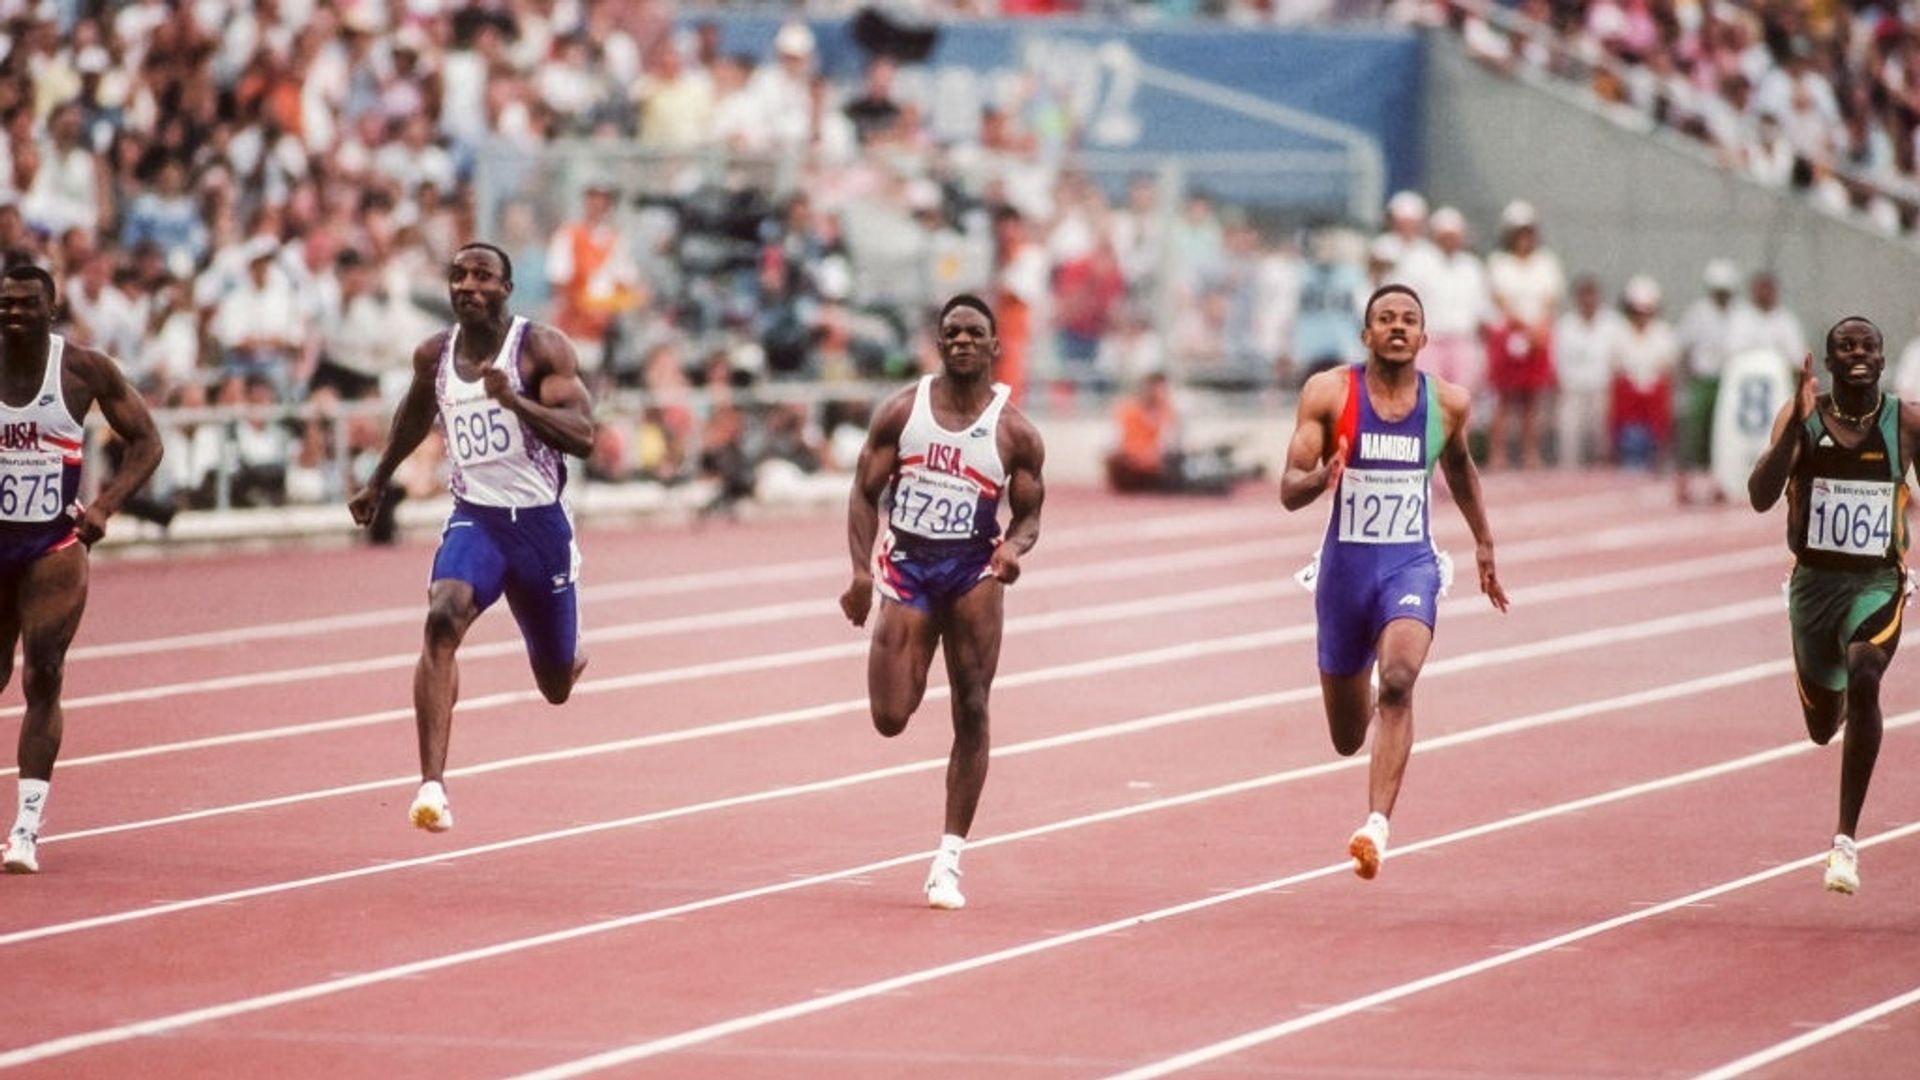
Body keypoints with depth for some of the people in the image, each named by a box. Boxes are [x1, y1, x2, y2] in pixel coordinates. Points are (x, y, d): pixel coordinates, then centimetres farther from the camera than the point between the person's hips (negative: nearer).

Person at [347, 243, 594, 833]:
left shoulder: (541, 348, -12)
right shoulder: (434, 355, 2)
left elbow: (583, 436, -21)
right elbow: (415, 414, 24)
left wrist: (513, 400, -34)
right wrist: (379, 481, 33)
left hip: (540, 522, -2)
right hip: (473, 519, 2)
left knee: (556, 685, 13)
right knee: (443, 620, -30)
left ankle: (569, 661, 55)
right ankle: (432, 785, -34)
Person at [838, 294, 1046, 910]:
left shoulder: (1014, 432, -3)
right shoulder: (903, 412, -2)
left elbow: (1028, 515, 4)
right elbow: (865, 493, 1)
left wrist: (1014, 549, -19)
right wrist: (861, 571, -11)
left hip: (973, 570, 0)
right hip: (906, 563, 0)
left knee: (971, 714, -4)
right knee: (890, 719, -7)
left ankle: (950, 859, 2)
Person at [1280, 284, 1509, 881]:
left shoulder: (1448, 402, -1)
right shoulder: (1329, 394, -8)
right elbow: (1289, 491, -9)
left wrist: (1483, 541, 26)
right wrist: (1321, 478, -31)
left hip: (1410, 566, 0)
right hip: (1345, 564, 0)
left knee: (1398, 680, -30)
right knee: (1347, 737, 12)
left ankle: (1377, 825, -34)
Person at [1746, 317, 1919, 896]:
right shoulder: (1802, 417, -9)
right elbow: (1761, 496, -22)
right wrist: (1798, 425, -32)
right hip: (1814, 581, 2)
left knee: (1864, 679, -30)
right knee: (1822, 725, 17)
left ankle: (1846, 838, -25)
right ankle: (1840, 701, 60)